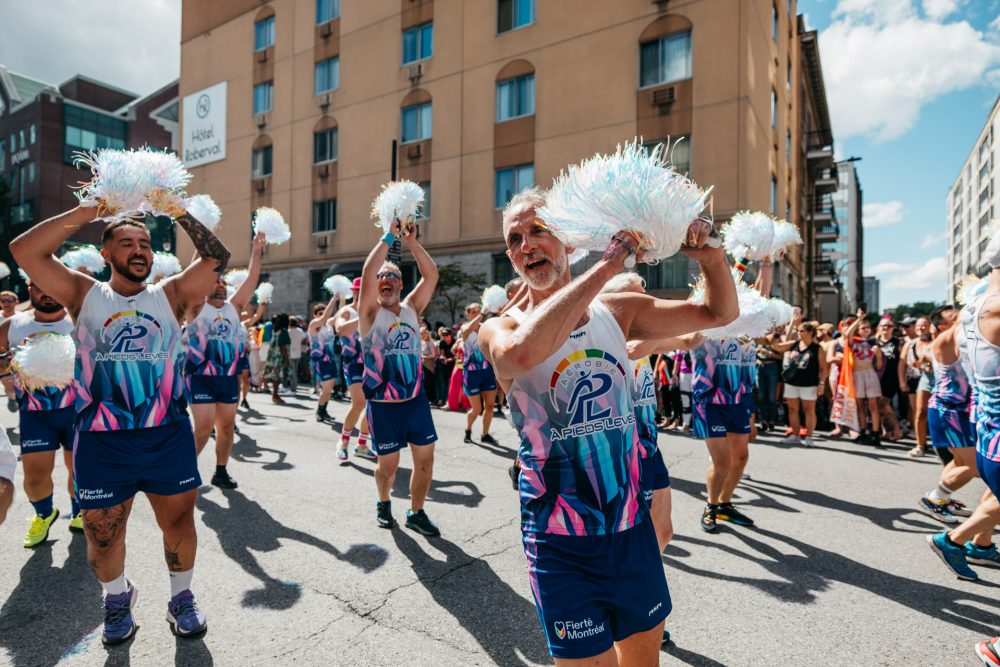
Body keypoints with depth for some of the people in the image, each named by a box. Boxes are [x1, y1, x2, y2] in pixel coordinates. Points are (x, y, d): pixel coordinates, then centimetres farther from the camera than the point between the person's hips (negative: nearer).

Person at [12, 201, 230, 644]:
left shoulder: (170, 296, 4)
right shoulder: (85, 296, 4)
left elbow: (217, 258, -4)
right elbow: (24, 251, -6)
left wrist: (178, 212, -9)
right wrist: (86, 212, -8)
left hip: (168, 436, 0)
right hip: (101, 441, 0)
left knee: (178, 521, 11)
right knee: (102, 534, 14)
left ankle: (181, 597, 34)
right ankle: (117, 597, 43)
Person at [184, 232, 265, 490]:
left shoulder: (234, 307, 10)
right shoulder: (196, 307, -1)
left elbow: (251, 280, 5)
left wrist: (257, 252, 1)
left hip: (229, 377, 5)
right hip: (201, 377, -4)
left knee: (226, 427, 9)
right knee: (203, 429, -8)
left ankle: (221, 472, 23)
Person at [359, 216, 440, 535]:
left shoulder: (411, 309, 5)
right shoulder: (370, 313, -5)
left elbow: (431, 275, -4)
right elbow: (367, 273, -20)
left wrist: (411, 241, -9)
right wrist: (389, 236, -18)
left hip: (416, 399, 3)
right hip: (384, 406, -3)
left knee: (425, 458, 5)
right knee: (388, 464, 8)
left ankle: (416, 513, 26)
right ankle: (383, 503, 38)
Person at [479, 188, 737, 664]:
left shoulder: (616, 312, 0)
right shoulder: (499, 330, -12)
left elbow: (719, 313, 6)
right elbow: (522, 351, -37)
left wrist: (707, 250, -12)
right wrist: (609, 262, -31)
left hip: (632, 527, 4)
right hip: (561, 545, -4)